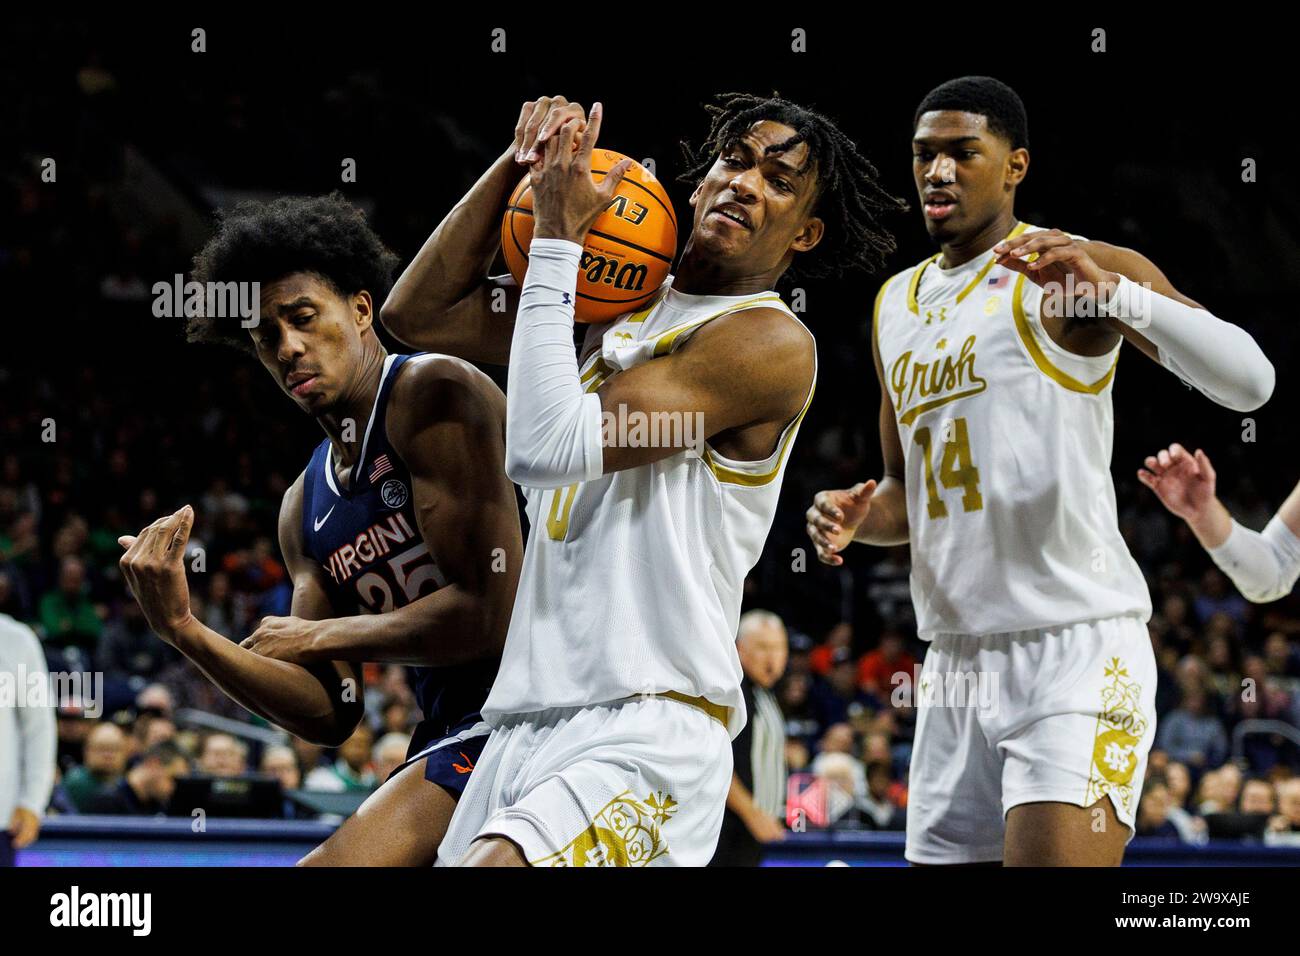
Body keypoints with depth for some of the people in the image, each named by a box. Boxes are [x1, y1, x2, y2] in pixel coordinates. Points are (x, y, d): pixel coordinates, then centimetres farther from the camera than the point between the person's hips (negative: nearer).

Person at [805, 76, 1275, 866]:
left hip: (1078, 648, -7)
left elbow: (1250, 381, -17)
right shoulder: (896, 305, 18)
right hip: (956, 657, 7)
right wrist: (860, 517, 5)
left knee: (1054, 856, -19)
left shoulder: (1079, 270, -4)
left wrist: (1113, 291, -31)